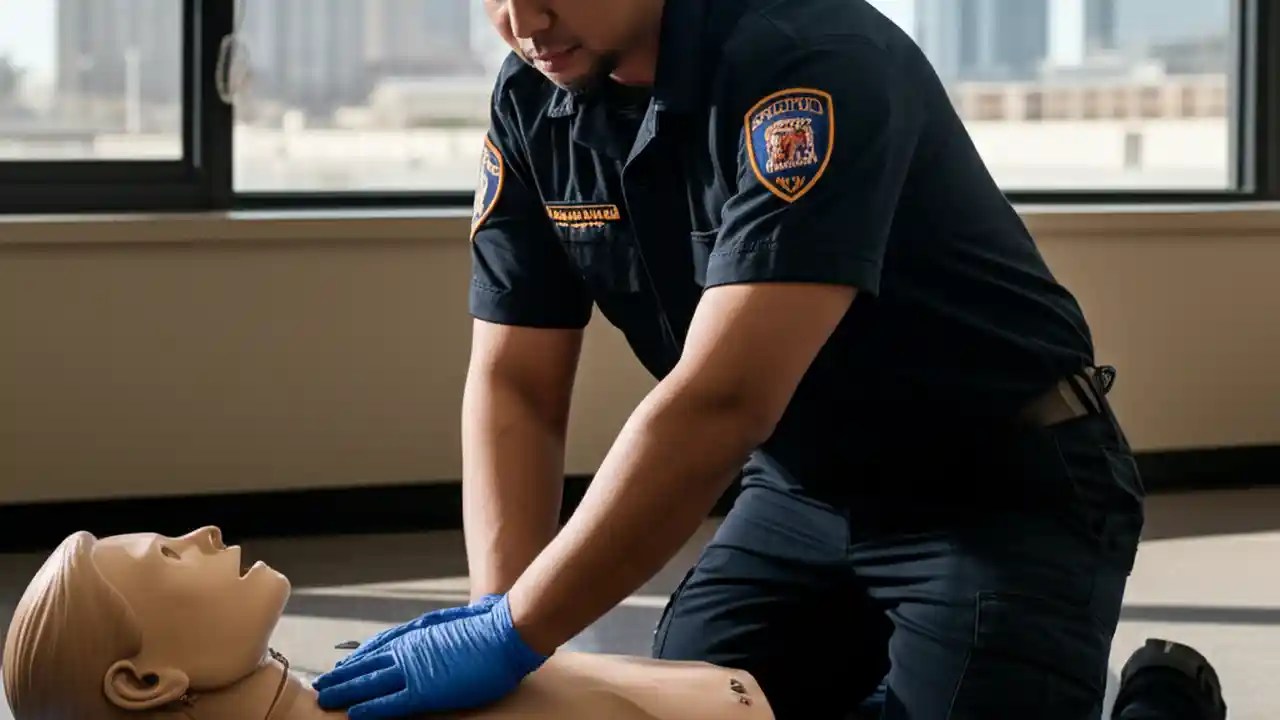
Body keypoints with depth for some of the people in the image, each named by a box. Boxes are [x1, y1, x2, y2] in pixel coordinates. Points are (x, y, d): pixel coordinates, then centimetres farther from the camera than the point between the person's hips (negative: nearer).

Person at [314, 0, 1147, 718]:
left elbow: (724, 400, -37)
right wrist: (496, 612, -21)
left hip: (999, 489, -6)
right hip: (806, 490, 7)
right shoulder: (532, 100, -6)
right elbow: (513, 386, -4)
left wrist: (515, 636, -37)